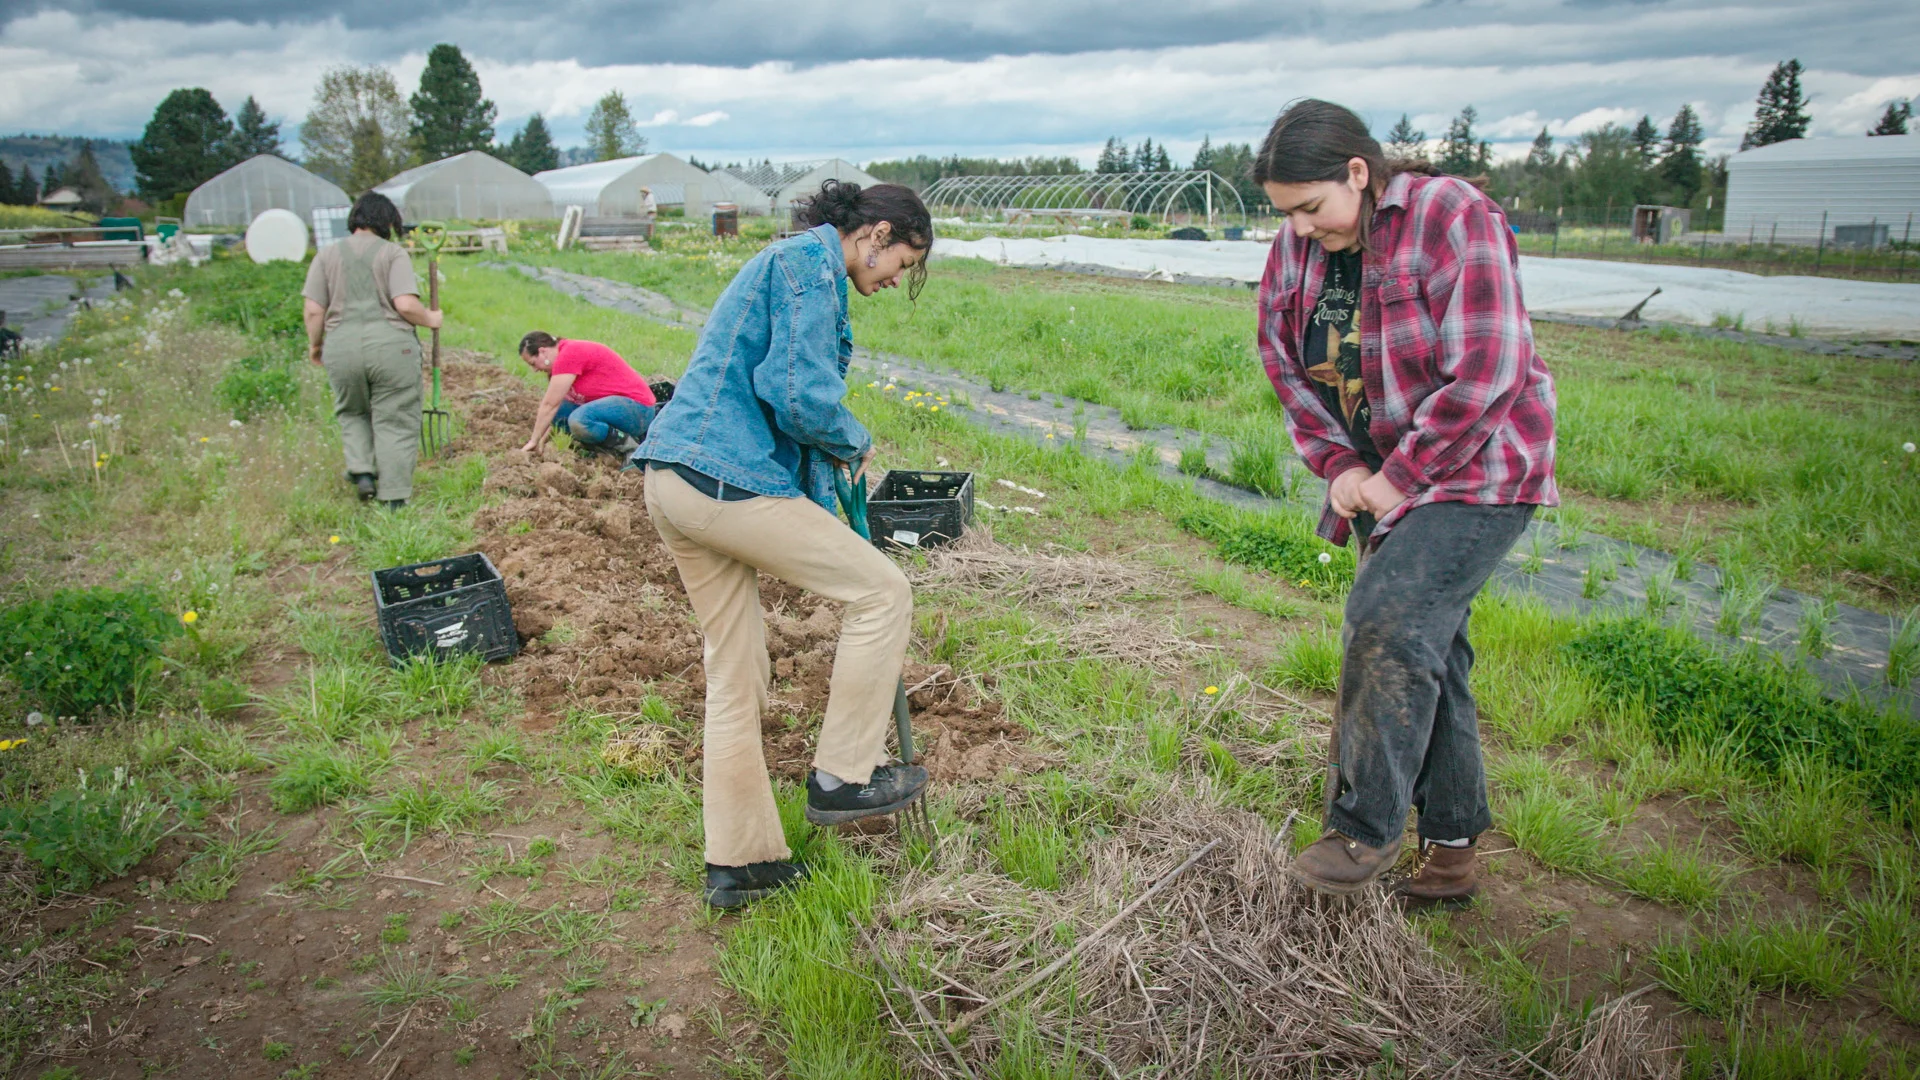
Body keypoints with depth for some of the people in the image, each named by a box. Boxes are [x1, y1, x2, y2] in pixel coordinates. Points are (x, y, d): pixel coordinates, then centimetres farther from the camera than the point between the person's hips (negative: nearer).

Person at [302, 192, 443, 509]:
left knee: (352, 413, 25)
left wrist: (315, 344, 18)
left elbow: (314, 310, 4)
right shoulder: (393, 253, -2)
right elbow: (406, 304, -13)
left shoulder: (327, 255, 8)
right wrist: (430, 319, 5)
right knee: (394, 422, 5)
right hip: (391, 347, -3)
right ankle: (394, 497, 7)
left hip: (342, 349, 3)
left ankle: (362, 471, 10)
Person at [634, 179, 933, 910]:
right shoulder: (809, 261, -8)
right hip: (726, 479, -10)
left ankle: (738, 862, 23)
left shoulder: (796, 262, 24)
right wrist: (856, 444, 2)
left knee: (734, 675, 14)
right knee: (882, 592, 0)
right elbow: (802, 398, -20)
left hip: (673, 481, 10)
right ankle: (842, 777, 10)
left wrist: (822, 536, 26)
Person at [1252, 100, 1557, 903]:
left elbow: (1485, 370, -22)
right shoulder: (1297, 248, 3)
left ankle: (1365, 829, -7)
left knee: (1389, 622, -20)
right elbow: (1285, 362, 10)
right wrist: (1338, 465, -3)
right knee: (1426, 649, 9)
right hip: (1383, 481, 7)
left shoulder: (1451, 217, -17)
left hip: (1474, 473, -7)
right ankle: (1451, 847, 20)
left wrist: (1400, 475, -18)